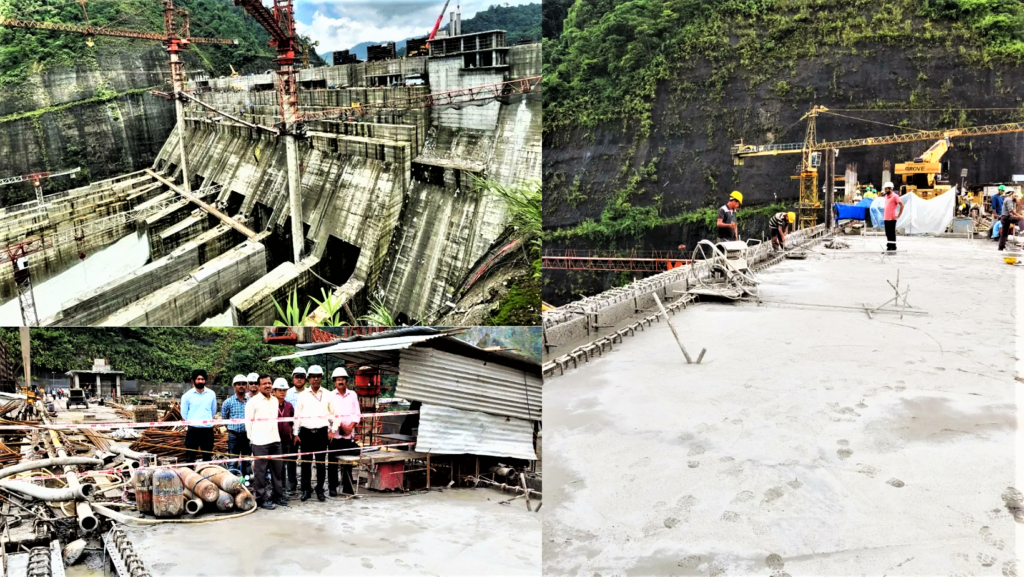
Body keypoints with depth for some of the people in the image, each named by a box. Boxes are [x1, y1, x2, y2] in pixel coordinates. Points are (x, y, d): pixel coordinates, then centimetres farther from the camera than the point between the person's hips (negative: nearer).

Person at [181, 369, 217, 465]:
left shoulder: (211, 394, 6)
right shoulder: (187, 395, 0)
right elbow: (184, 414, 6)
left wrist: (207, 420, 10)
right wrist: (187, 426, 4)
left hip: (208, 429, 2)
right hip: (192, 429, -2)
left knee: (207, 456, 9)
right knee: (190, 456, 1)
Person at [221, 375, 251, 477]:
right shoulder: (228, 402, 1)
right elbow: (223, 419, 9)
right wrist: (233, 426, 6)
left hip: (247, 435, 1)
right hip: (234, 435, -1)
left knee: (247, 462, 9)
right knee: (233, 462, 4)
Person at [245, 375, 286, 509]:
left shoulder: (275, 400, 12)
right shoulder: (253, 402, -6)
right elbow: (249, 422, -5)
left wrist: (275, 435, 16)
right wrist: (252, 439, -3)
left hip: (275, 440, 6)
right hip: (260, 442, -6)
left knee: (277, 469, 10)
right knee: (260, 471, -1)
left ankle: (278, 495, 20)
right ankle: (261, 498, 6)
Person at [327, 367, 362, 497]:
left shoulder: (352, 395, 9)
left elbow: (356, 414, 6)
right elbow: (331, 414, -7)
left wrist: (350, 427, -8)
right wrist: (342, 426, -13)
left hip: (349, 434, 3)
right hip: (334, 434, -3)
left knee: (348, 462, 8)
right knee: (333, 463, 2)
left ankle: (347, 487, 16)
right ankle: (332, 488, 10)